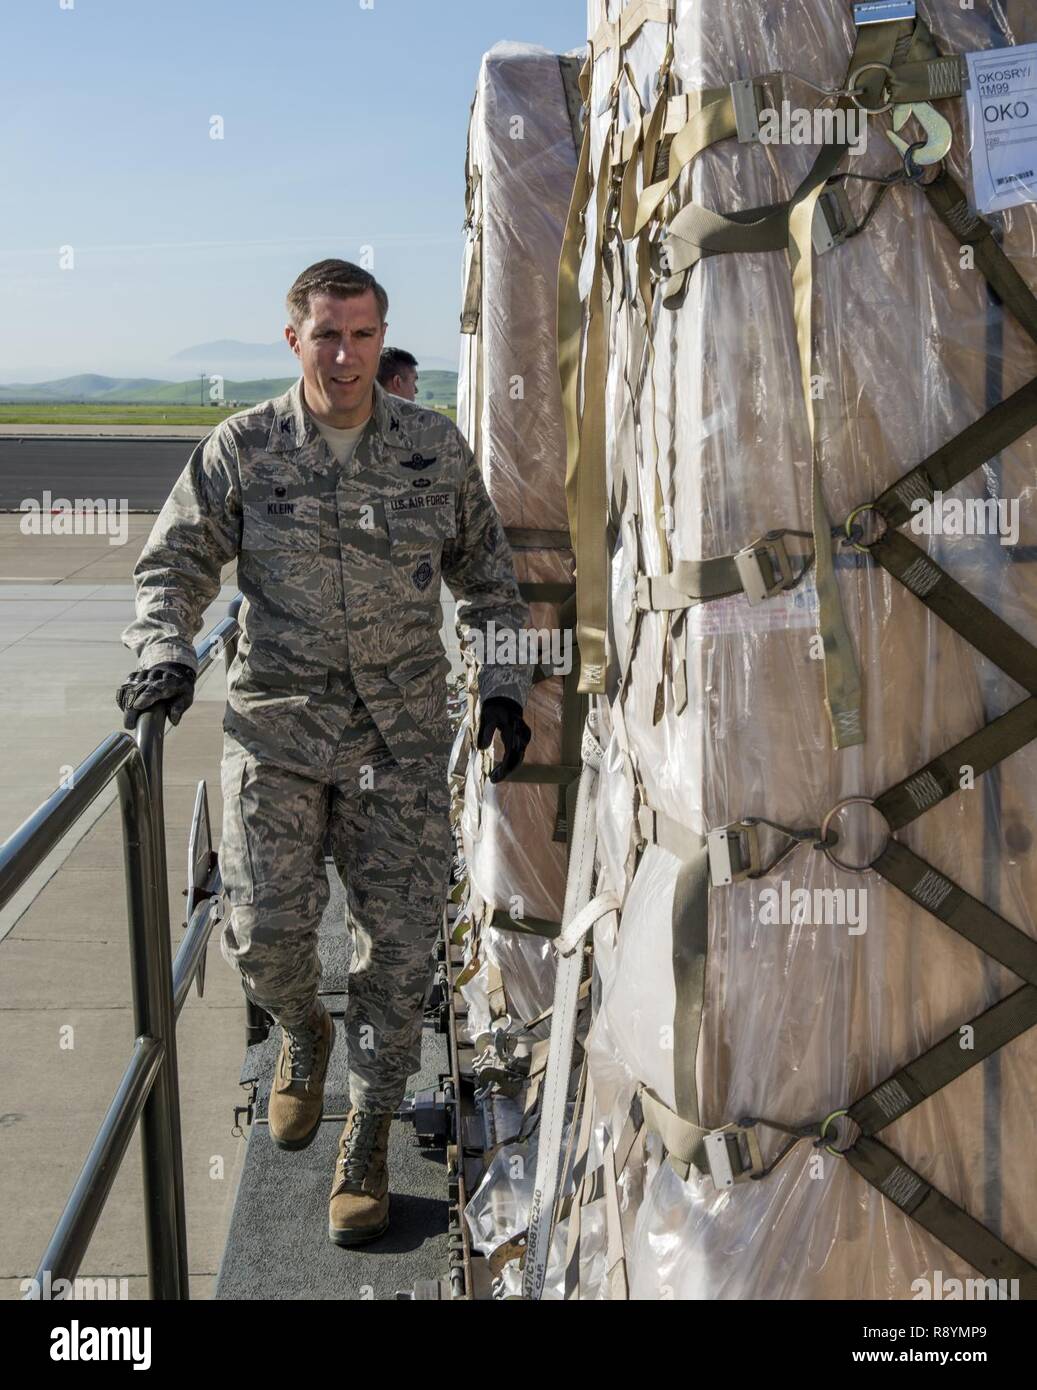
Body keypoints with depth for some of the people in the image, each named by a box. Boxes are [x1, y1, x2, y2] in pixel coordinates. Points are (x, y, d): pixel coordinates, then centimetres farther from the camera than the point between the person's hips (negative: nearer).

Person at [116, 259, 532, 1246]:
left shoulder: (436, 448, 2)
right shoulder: (242, 449, -1)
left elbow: (486, 576, 13)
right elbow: (174, 564, 4)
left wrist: (503, 688, 6)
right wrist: (165, 653, -15)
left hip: (402, 736, 1)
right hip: (276, 727, 0)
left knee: (399, 940, 2)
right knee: (264, 930, -4)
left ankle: (367, 1136, 22)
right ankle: (302, 1033, 34)